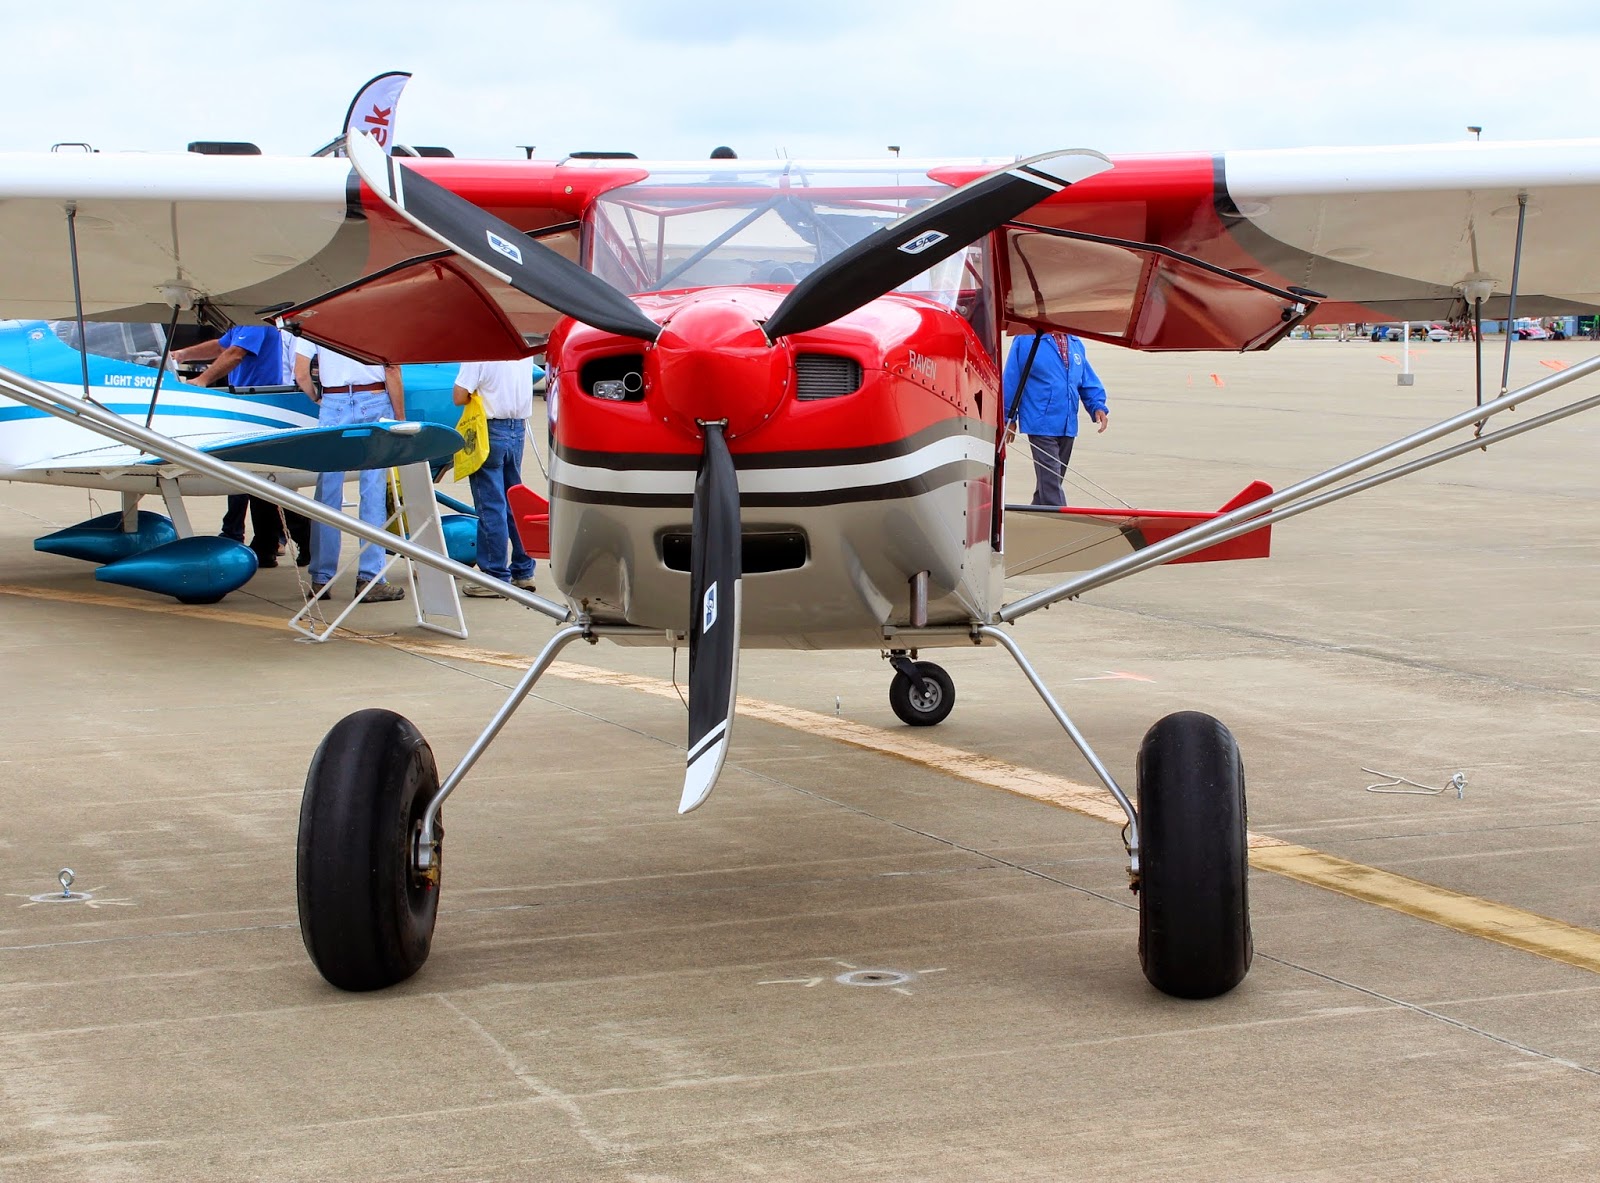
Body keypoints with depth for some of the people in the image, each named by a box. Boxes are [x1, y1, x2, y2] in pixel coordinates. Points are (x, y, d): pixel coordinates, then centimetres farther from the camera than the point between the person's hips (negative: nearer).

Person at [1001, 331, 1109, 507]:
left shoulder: (1076, 344, 12)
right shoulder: (1026, 340, -6)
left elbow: (1088, 380, 18)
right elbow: (1011, 379, -2)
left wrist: (1097, 406, 0)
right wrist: (1009, 419, 0)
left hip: (1068, 427, 7)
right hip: (1040, 425, -7)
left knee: (1053, 481, 14)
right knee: (1050, 482, -14)